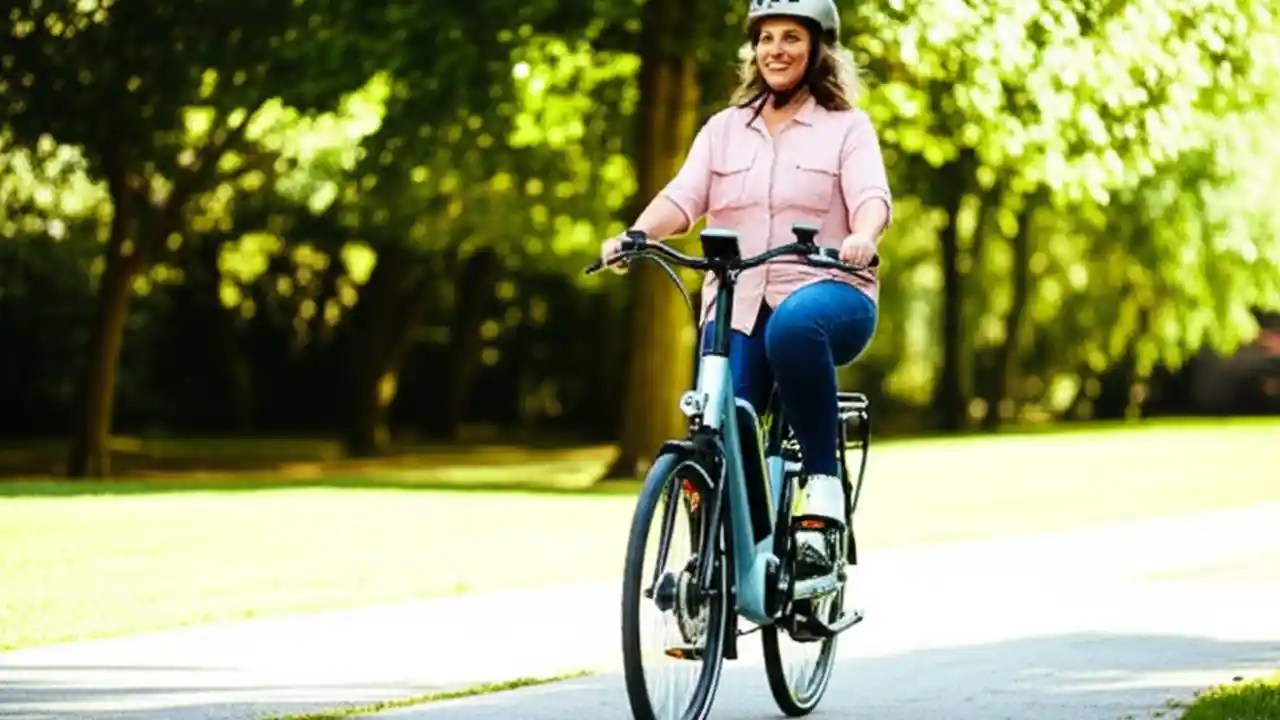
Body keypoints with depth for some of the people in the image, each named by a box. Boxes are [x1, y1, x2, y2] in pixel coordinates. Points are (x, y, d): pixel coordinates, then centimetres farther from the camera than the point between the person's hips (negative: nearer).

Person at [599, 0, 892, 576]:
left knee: (794, 326, -39)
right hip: (736, 306, 3)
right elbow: (684, 197, 1)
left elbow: (870, 196, -10)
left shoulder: (846, 128, 8)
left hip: (827, 295, -3)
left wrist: (863, 237, -34)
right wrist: (634, 236, -21)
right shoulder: (724, 130, 16)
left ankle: (823, 483, -27)